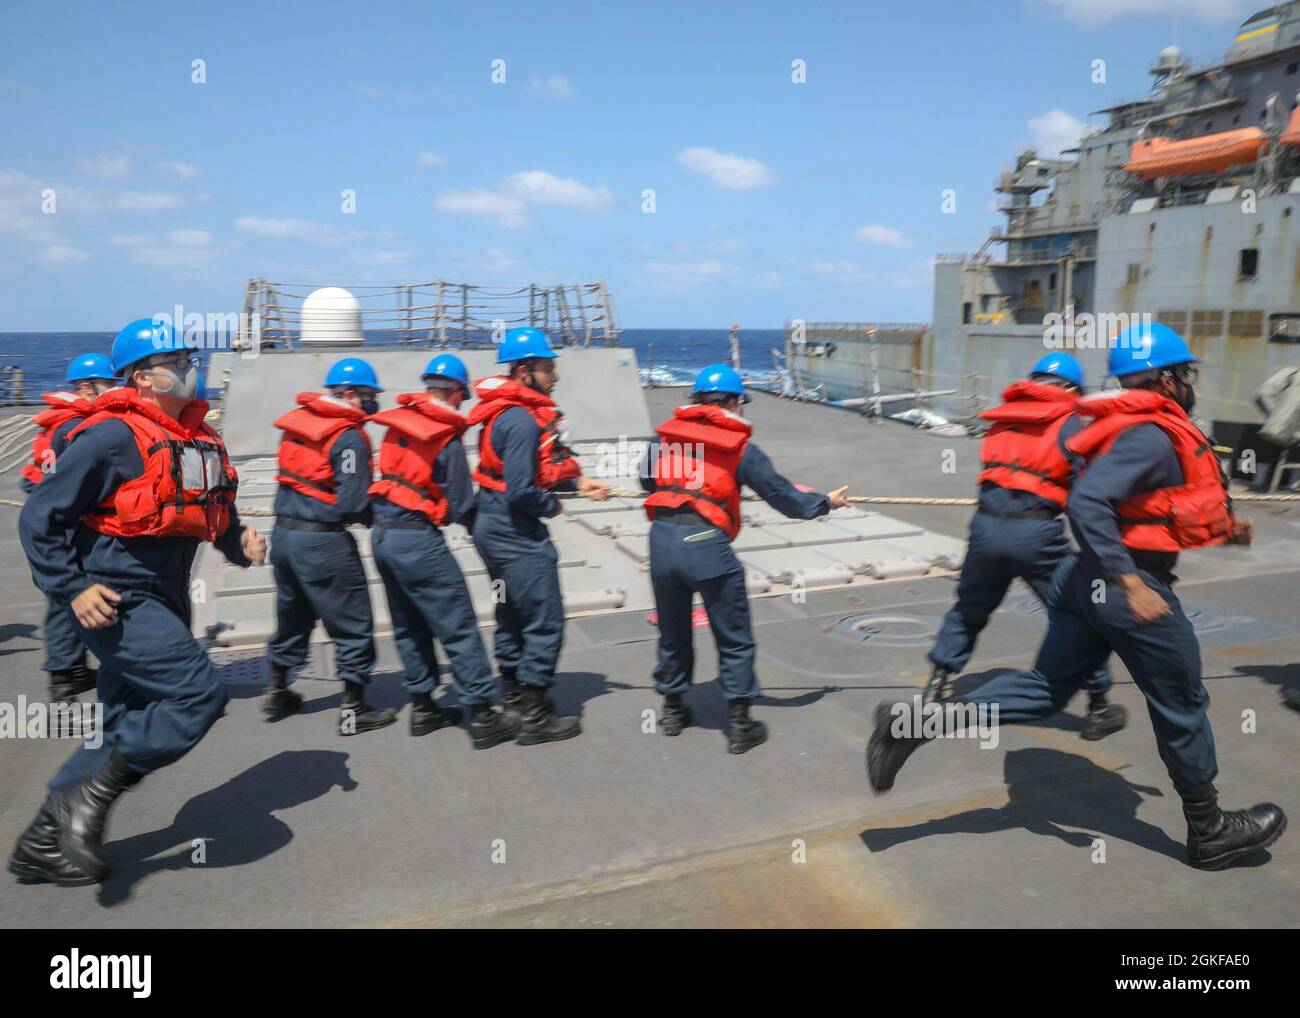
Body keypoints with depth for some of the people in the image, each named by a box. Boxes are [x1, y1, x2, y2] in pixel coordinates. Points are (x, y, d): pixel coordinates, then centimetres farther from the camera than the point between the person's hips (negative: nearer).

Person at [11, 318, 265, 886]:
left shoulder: (200, 439, 11)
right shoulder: (113, 437, -14)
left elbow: (214, 515, 22)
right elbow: (40, 517, -12)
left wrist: (241, 544, 2)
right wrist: (73, 589, -17)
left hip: (162, 603, 9)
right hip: (114, 602, -9)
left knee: (128, 727, 14)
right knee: (200, 694, -18)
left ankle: (42, 846, 28)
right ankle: (88, 797, -1)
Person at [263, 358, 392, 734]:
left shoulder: (297, 422, 7)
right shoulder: (348, 437, -17)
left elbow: (295, 478, 12)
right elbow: (351, 504, -20)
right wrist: (375, 516, -3)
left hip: (284, 533, 8)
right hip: (323, 542, -8)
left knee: (292, 616, 24)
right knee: (353, 624, 5)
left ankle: (277, 693, 37)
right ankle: (354, 710, 11)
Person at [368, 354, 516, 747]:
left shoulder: (398, 420, 5)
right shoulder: (448, 441, -14)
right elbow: (460, 509, -12)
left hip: (381, 534, 8)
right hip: (417, 539, -8)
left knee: (409, 626, 18)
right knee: (459, 627, -1)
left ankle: (422, 707, 27)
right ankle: (482, 716, 2)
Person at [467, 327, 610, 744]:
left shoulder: (513, 412, 8)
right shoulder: (522, 420, -23)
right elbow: (520, 492, -27)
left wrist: (578, 481, 1)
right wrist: (551, 506, -9)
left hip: (494, 530, 10)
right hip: (517, 535, -10)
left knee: (512, 615, 21)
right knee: (545, 623, -1)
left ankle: (516, 696, 37)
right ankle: (535, 719, 8)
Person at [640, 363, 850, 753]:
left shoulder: (666, 434, 12)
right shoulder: (739, 446, 3)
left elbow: (647, 480, 24)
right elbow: (783, 497, 6)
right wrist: (826, 502, 23)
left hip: (661, 541, 4)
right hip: (706, 545, -4)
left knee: (672, 632, 22)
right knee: (734, 640, 11)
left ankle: (672, 709, 36)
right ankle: (739, 725, 18)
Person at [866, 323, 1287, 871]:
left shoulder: (1145, 429, 13)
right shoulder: (1151, 435, -18)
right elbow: (1085, 502, -30)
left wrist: (1219, 528, 17)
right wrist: (1130, 582, -30)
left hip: (1089, 580, 9)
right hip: (1128, 587, -9)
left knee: (1045, 688, 9)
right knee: (1181, 704, 10)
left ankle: (913, 724, -2)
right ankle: (1209, 830, 30)